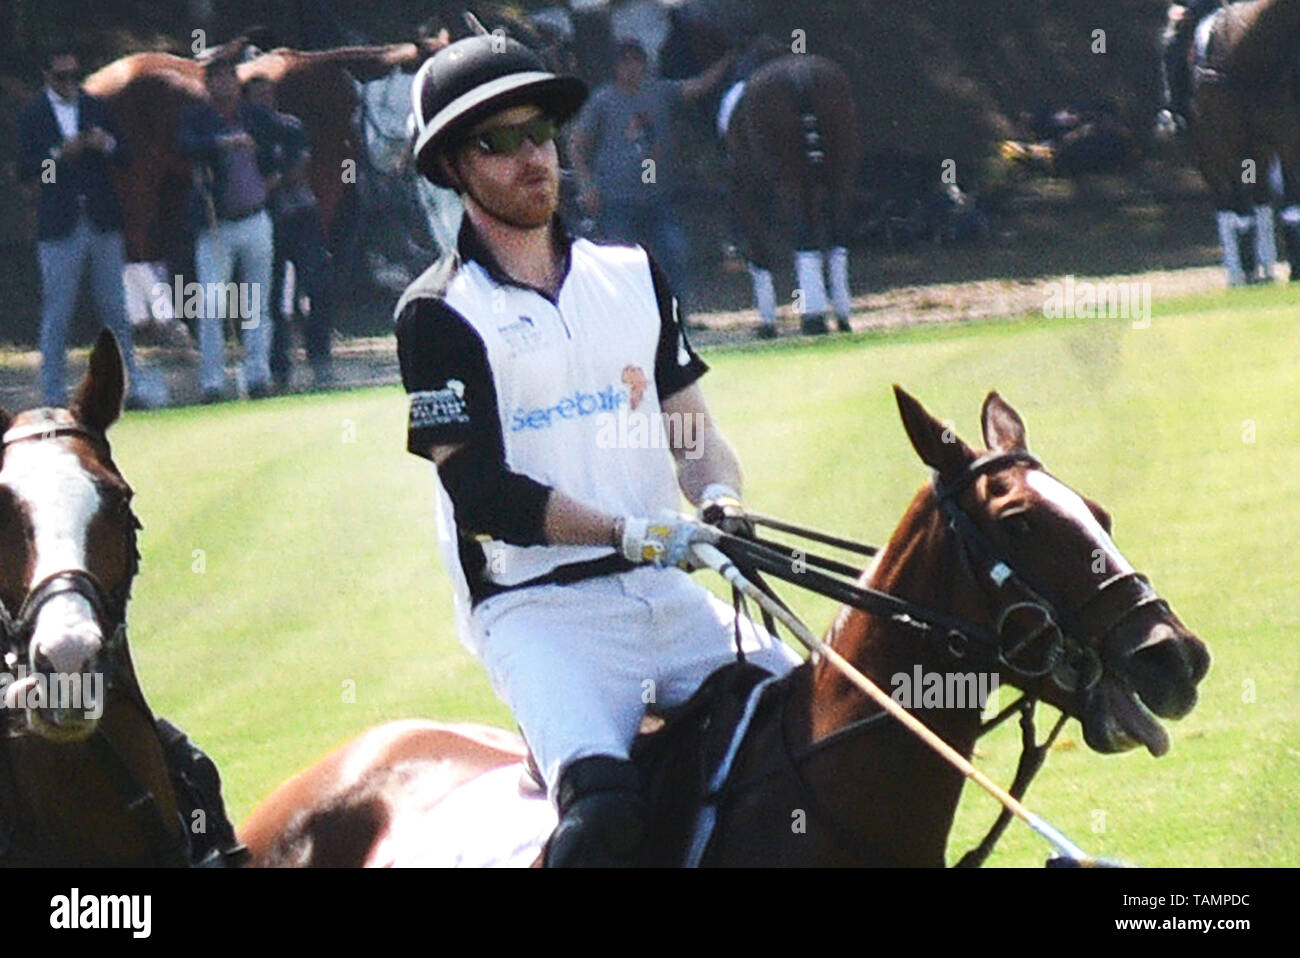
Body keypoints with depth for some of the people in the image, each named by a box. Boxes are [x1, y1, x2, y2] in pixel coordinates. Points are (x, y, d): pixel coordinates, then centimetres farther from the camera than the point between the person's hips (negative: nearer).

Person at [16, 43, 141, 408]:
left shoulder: (96, 108, 11)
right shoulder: (33, 115, 3)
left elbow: (126, 158, 8)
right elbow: (25, 169, -6)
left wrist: (107, 145, -12)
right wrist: (58, 155, -21)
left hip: (103, 224, 3)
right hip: (59, 226, -3)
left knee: (115, 310, 5)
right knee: (56, 316, -2)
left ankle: (127, 388, 11)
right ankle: (54, 397, 2)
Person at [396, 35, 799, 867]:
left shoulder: (633, 276, 16)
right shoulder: (439, 315, -2)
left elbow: (692, 430, 17)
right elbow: (483, 494, -9)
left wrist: (720, 501, -7)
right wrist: (632, 533, -19)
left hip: (669, 595, 6)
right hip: (538, 607, -6)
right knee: (605, 806, -32)